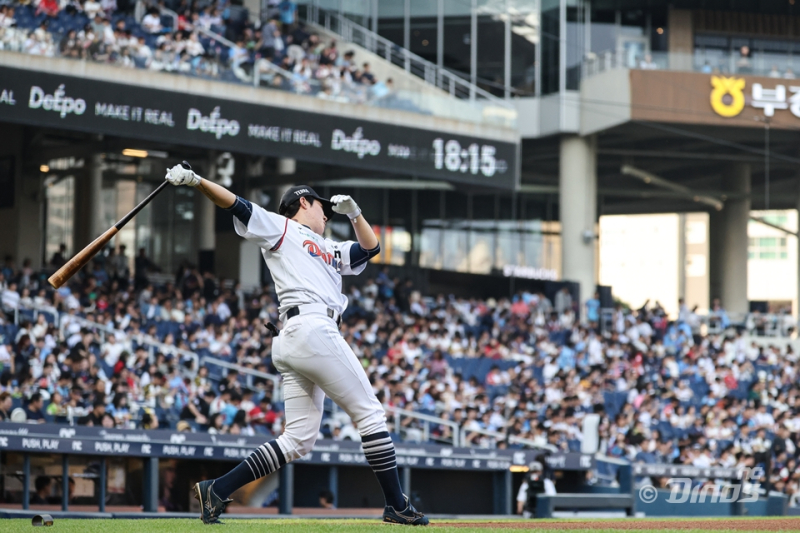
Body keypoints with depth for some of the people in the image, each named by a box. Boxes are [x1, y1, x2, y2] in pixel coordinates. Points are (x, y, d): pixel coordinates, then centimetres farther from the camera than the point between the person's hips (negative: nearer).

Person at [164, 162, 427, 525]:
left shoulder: (329, 249, 32)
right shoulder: (279, 228, 10)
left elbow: (370, 247, 38)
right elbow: (237, 205, -2)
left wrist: (353, 213, 22)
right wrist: (194, 181, -17)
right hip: (313, 329, -9)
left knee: (298, 441, 3)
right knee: (370, 412, -5)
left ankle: (216, 491, -3)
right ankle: (396, 506, -3)